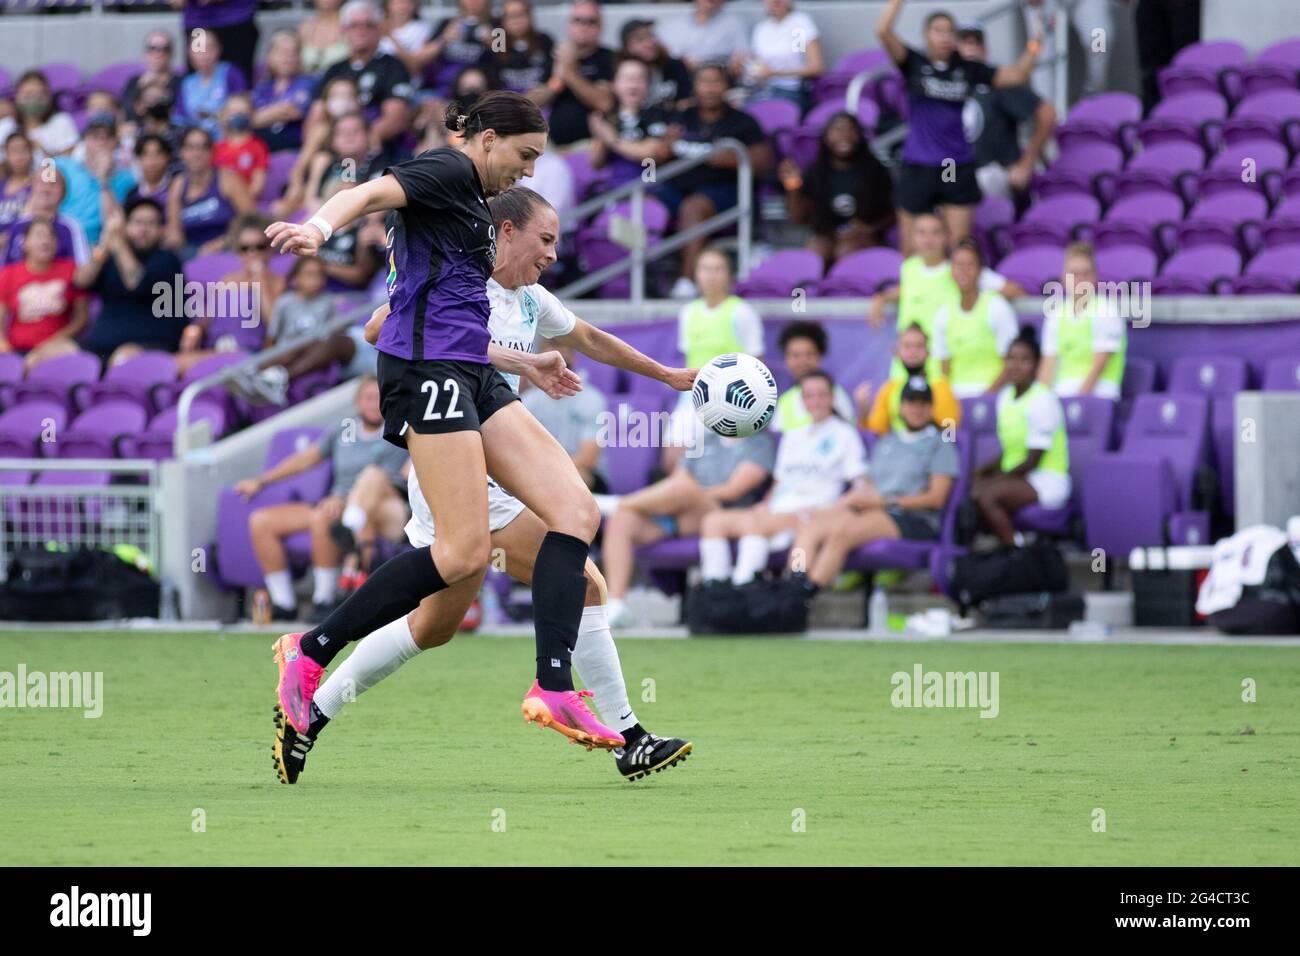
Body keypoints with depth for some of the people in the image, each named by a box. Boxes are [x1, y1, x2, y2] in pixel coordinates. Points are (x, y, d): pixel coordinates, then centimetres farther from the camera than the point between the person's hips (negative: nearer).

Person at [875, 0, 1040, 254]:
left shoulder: (968, 69, 5)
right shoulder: (914, 64, -1)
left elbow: (1017, 75, 6)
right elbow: (883, 31, -15)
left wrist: (1034, 45, -6)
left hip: (959, 168, 2)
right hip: (918, 166, -2)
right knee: (911, 250, 3)